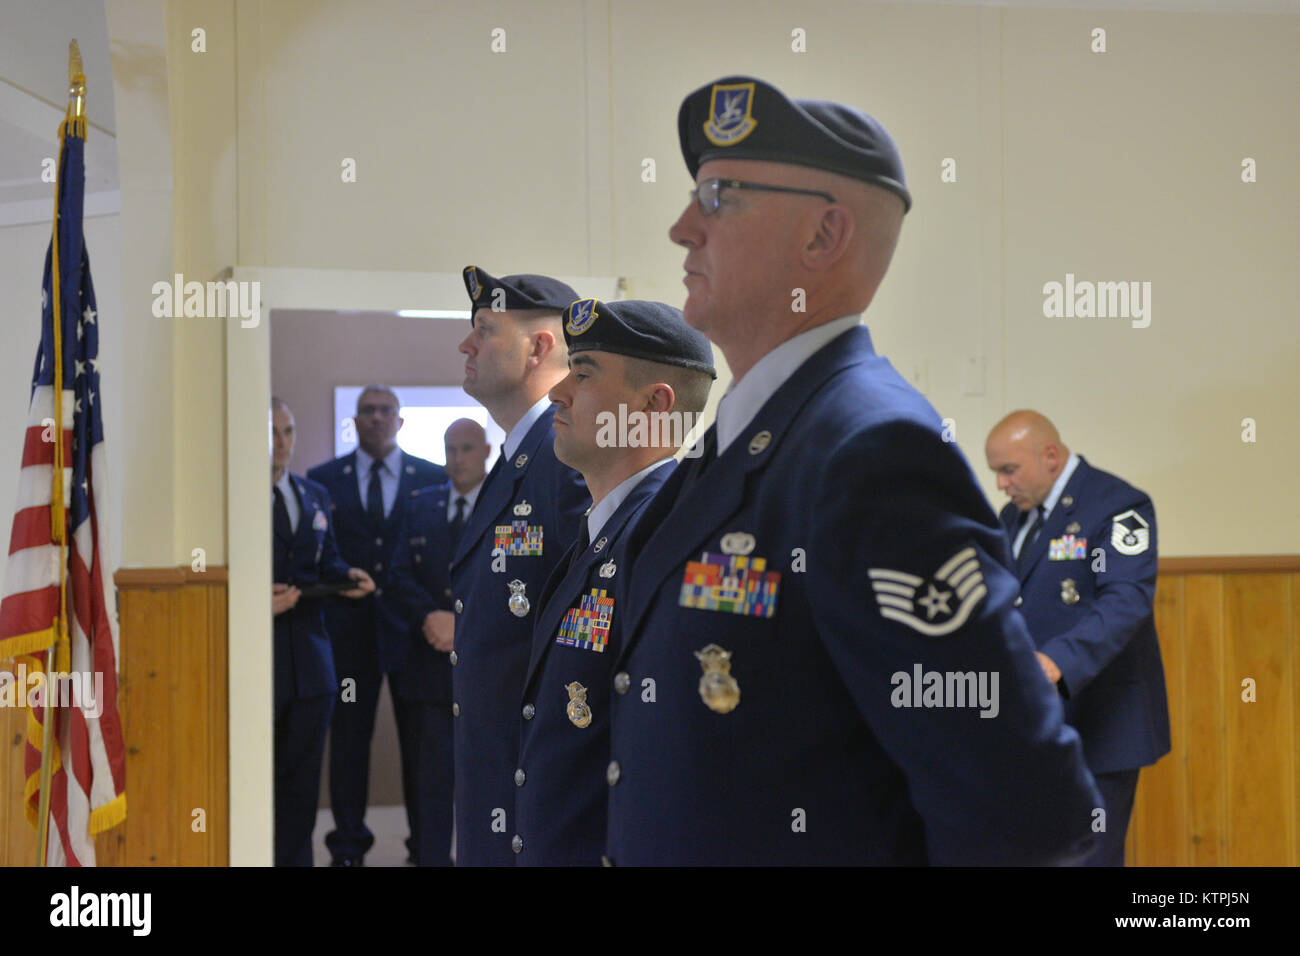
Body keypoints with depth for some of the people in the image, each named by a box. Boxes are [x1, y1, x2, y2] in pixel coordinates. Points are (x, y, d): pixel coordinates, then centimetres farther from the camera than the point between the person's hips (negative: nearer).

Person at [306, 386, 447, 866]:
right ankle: (348, 843, 14)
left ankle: (426, 844, 14)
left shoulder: (434, 479, 5)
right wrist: (335, 586, -5)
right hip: (349, 625, 0)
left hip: (411, 626, 0)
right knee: (348, 736, 4)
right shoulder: (323, 479, 7)